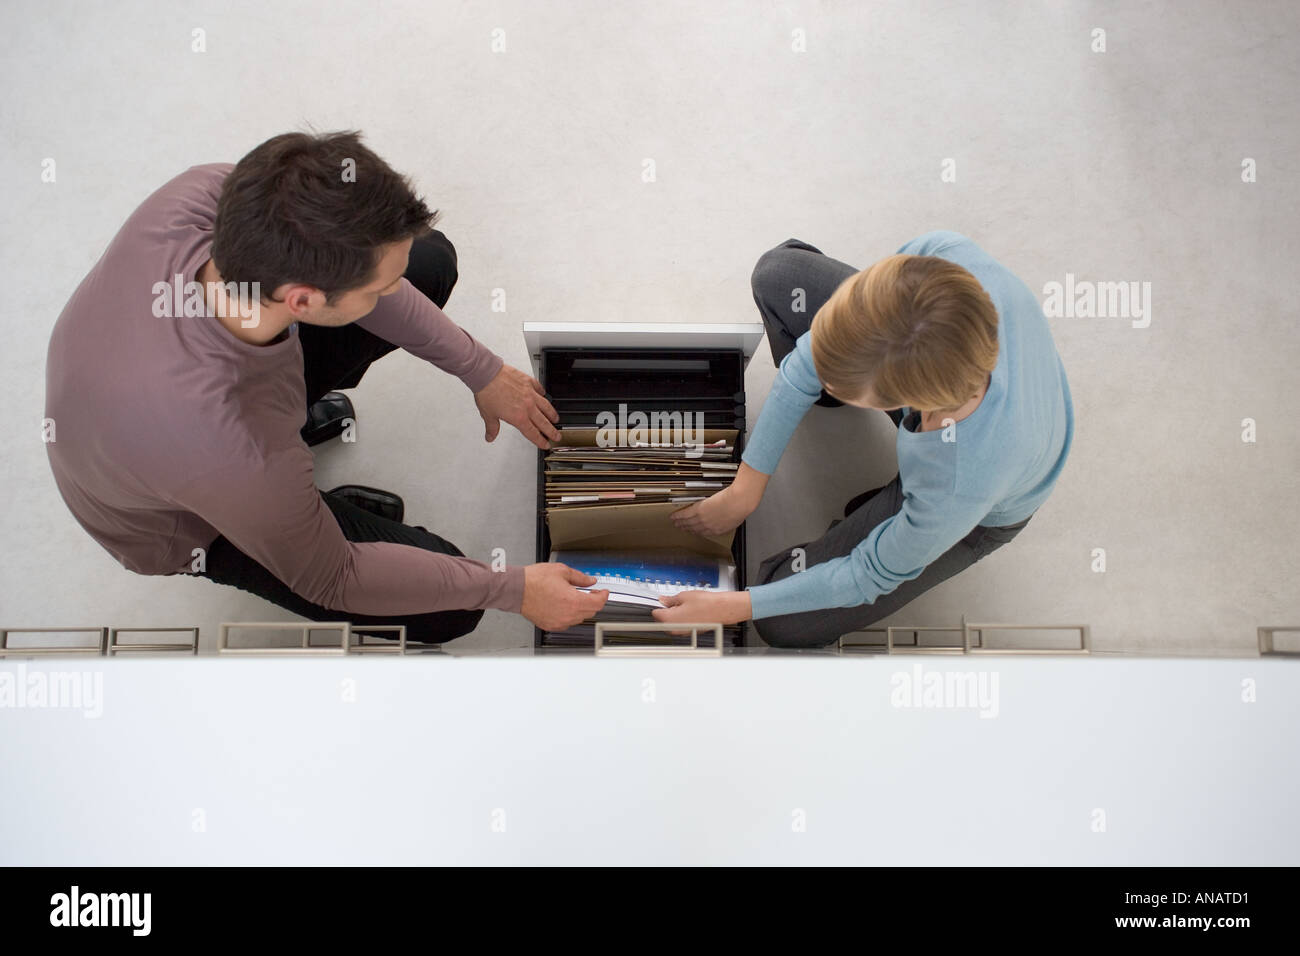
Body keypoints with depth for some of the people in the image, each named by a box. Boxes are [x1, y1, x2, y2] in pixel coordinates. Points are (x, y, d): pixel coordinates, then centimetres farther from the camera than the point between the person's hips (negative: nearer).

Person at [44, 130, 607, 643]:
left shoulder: (212, 192, -33)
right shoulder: (237, 447, -47)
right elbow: (330, 581, -25)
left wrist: (481, 370, -5)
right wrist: (512, 589, -20)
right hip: (187, 528, -5)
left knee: (431, 261, 2)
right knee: (448, 611, -7)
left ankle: (290, 405, 20)